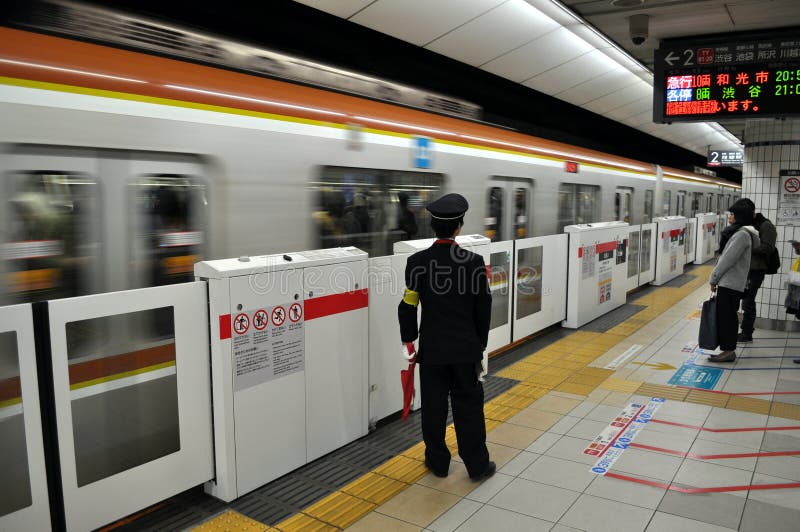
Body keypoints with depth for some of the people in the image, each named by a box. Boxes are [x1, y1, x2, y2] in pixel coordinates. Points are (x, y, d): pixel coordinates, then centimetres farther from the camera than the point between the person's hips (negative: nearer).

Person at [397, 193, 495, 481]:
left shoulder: (417, 262, -10)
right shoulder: (474, 262, -9)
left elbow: (408, 306, -5)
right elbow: (483, 309, -2)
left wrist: (408, 339, 9)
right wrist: (480, 344, 11)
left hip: (431, 348, 0)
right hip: (466, 348, 0)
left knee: (433, 406, 13)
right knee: (468, 406, 11)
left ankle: (438, 462, 26)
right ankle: (477, 465, 21)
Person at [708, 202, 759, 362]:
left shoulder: (742, 234, -15)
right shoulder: (737, 232, 15)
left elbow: (728, 259, -18)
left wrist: (713, 279, -11)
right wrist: (716, 278, 15)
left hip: (730, 283, -10)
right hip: (729, 282, 10)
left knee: (725, 317, -5)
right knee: (728, 316, 13)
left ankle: (728, 351, 0)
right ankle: (729, 350, 19)